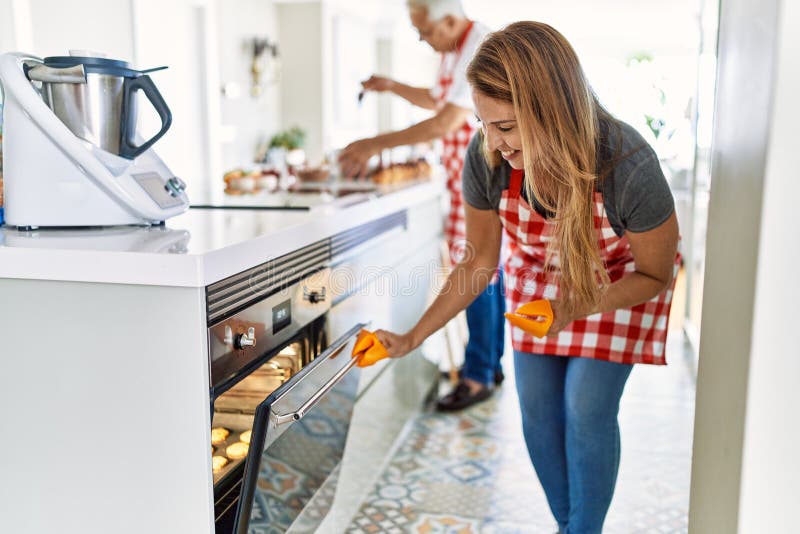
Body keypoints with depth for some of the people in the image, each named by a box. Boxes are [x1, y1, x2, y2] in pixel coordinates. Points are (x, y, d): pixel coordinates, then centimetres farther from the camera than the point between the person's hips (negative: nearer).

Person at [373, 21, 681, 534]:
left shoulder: (628, 164, -38)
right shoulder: (486, 158, -29)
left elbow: (654, 275, -19)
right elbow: (479, 262, -11)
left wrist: (580, 306, -36)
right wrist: (413, 338, -12)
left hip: (619, 277, -3)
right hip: (537, 272, 4)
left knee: (587, 409, -9)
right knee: (538, 409, 5)